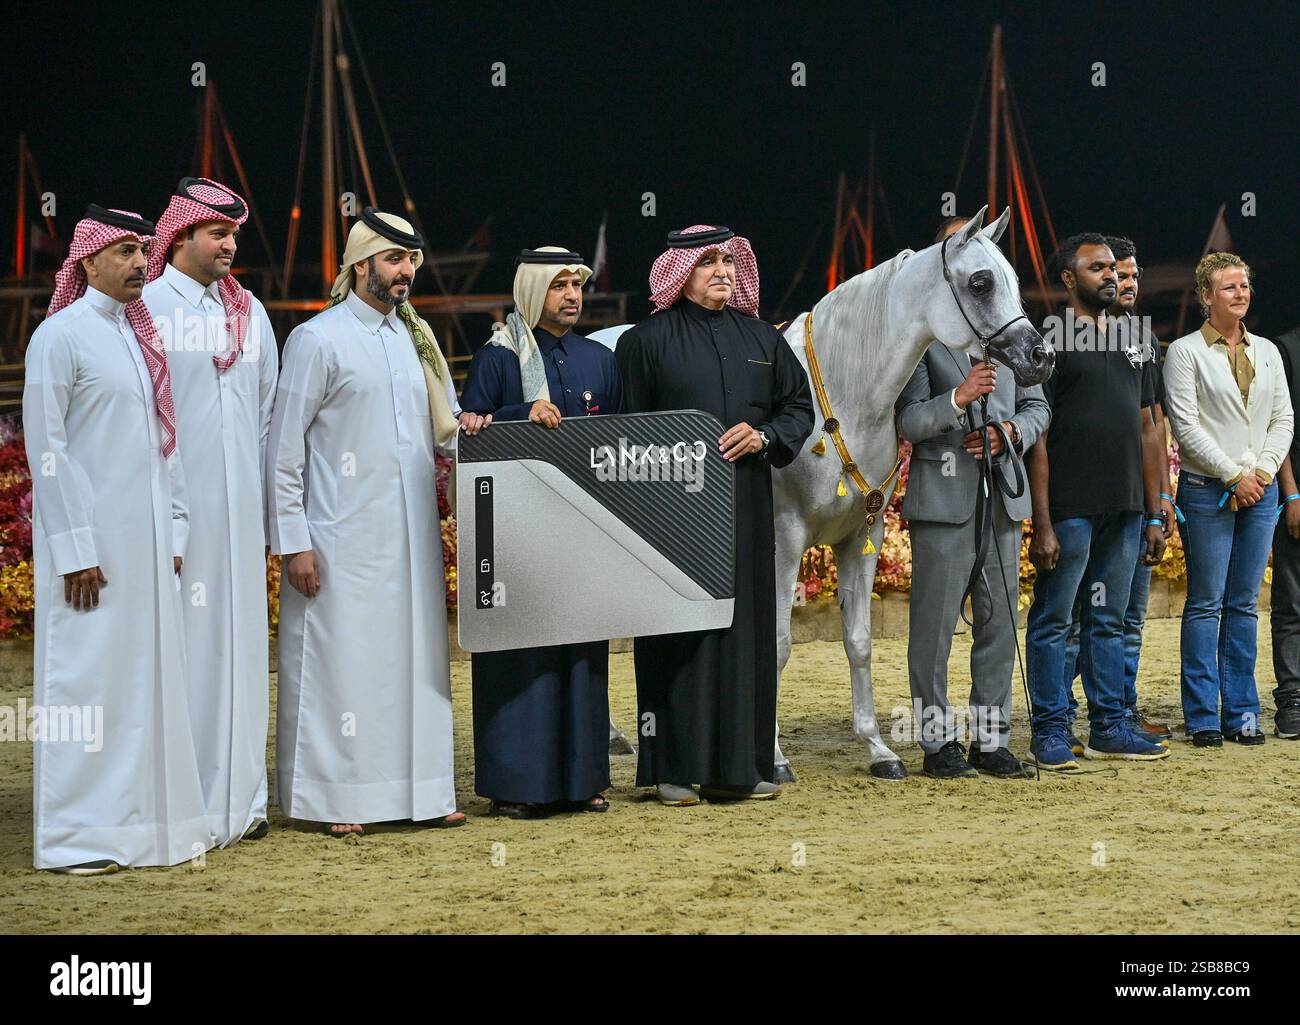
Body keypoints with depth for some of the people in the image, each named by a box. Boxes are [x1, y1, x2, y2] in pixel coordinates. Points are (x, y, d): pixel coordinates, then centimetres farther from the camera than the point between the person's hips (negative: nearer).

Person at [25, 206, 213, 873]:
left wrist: (174, 533, 11)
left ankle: (141, 820, 17)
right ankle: (76, 837, 4)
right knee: (86, 679, -3)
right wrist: (75, 551, -15)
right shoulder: (60, 336, -8)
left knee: (146, 677, 9)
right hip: (90, 542, -7)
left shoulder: (141, 337, 14)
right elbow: (46, 450, -12)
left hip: (147, 542, 7)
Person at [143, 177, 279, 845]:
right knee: (177, 642, -4)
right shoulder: (147, 309, -3)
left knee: (237, 637, 6)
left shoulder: (249, 311, 13)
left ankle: (237, 795, 12)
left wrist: (265, 502, 13)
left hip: (239, 506, 5)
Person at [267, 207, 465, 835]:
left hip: (412, 535, 6)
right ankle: (337, 799, 4)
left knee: (417, 657, 8)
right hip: (343, 541, -6)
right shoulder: (318, 340, -5)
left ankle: (422, 792, 15)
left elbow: (440, 430, 21)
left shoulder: (415, 338, 14)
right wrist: (293, 542, -11)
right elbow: (283, 449, -6)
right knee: (342, 661, -3)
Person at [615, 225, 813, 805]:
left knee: (745, 627, 5)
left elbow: (799, 405, 14)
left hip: (747, 506, 4)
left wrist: (764, 436, -5)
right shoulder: (647, 341, 0)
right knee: (681, 629, -3)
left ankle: (739, 765, 12)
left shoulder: (761, 339, 12)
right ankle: (674, 766, 2)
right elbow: (627, 424, -1)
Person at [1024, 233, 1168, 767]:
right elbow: (1037, 436, -9)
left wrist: (1153, 514, 13)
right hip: (1070, 508, -6)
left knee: (1108, 621, 12)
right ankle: (1050, 732, 5)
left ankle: (1110, 727, 18)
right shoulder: (1048, 340, -5)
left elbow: (1145, 432, 18)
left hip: (1123, 511, 7)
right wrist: (1042, 523, -15)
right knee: (1053, 622, 0)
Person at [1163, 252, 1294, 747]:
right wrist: (1233, 476, -11)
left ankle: (1242, 711, 11)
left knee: (1244, 604, 7)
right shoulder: (1185, 352, -2)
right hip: (1207, 490, -4)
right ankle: (1203, 716, 1)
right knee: (1206, 603, -3)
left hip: (1260, 489, 4)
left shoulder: (1267, 351, 13)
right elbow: (1186, 425, -8)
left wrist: (1263, 471, -4)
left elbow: (1284, 419, 12)